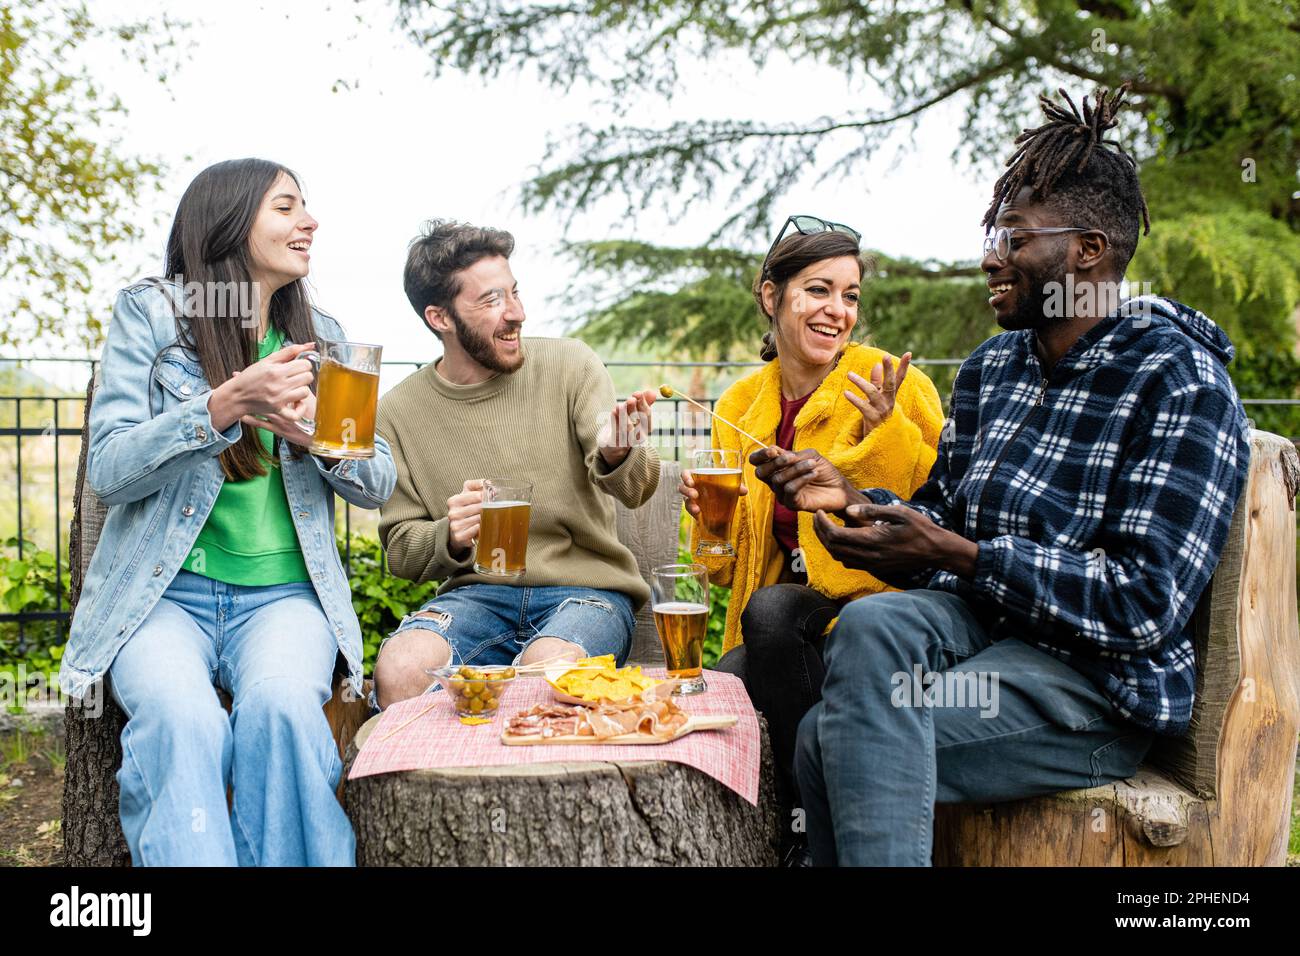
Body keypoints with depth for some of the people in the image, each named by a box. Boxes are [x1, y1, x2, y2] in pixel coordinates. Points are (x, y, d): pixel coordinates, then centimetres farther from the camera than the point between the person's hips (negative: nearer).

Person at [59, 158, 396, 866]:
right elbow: (108, 471, -6)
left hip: (284, 591, 2)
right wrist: (226, 404, -18)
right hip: (163, 592, -2)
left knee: (281, 707, -31)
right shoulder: (150, 314, 3)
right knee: (181, 723, -34)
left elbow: (377, 485, 13)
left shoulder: (319, 336, 14)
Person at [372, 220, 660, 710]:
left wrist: (617, 456, -36)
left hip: (586, 586, -1)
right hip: (477, 592, 2)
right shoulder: (399, 412, 4)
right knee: (399, 670, -30)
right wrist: (449, 539, -15)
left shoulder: (569, 364, -1)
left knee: (545, 668, -36)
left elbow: (636, 488, -11)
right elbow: (400, 550, 9)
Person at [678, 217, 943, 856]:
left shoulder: (895, 388, -8)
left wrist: (887, 437, -24)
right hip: (779, 624, 4)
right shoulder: (739, 408, 7)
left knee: (771, 612, -32)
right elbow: (731, 573, 14)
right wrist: (709, 514, -7)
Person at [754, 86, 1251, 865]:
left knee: (838, 736, -28)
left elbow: (1147, 605, -18)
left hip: (1098, 681, -6)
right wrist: (849, 497, -4)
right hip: (973, 621, 6)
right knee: (870, 624, -29)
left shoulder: (1180, 383, -10)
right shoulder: (993, 368, 13)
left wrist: (960, 556, -23)